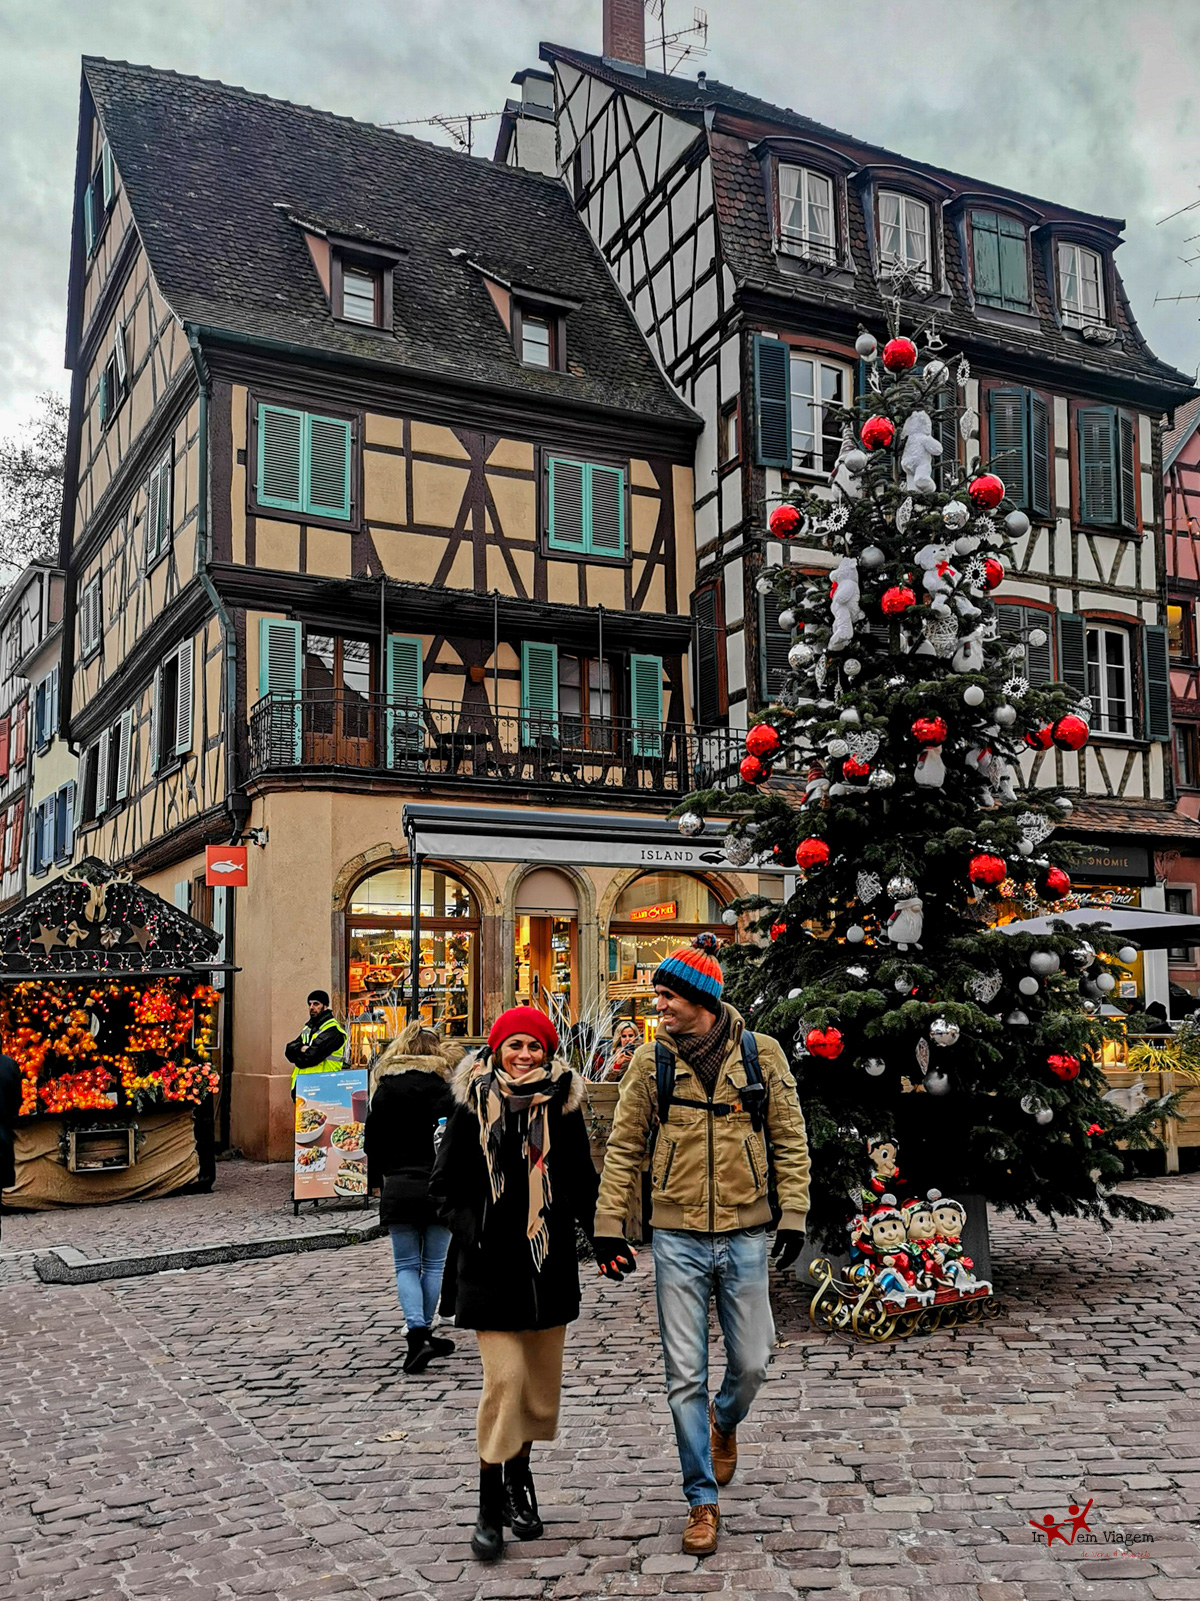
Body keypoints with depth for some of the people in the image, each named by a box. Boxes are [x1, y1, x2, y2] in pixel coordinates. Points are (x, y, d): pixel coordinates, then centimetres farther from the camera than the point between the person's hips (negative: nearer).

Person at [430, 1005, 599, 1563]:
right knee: (505, 1379, -8)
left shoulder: (563, 1107, 2)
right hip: (492, 1266, -3)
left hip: (550, 1263, 3)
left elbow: (584, 1183, 8)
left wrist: (601, 1236, -7)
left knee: (541, 1380, 12)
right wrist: (470, 1231, -11)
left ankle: (518, 1475, 34)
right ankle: (490, 1506, 6)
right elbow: (443, 1185, 3)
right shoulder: (472, 1108, -3)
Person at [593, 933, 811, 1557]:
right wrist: (609, 1226, -1)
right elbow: (624, 1148, 3)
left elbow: (789, 1139, 3)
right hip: (678, 1238, 0)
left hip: (745, 1234, 0)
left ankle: (724, 1420, 43)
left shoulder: (760, 1054, -3)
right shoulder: (651, 1061, -2)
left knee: (752, 1363, 9)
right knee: (685, 1376, 3)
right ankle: (702, 1500, 18)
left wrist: (793, 1215, -3)